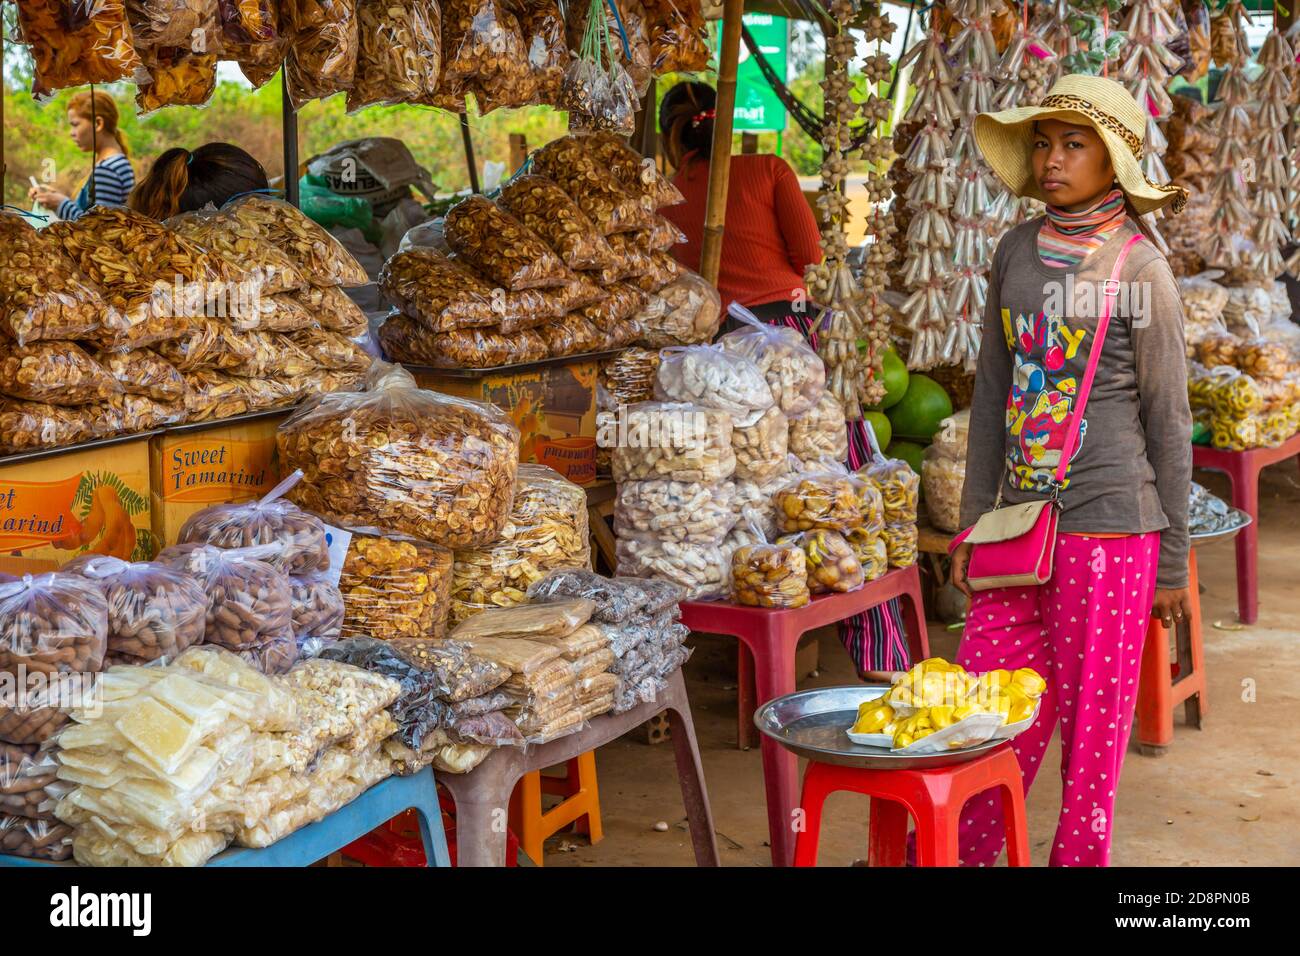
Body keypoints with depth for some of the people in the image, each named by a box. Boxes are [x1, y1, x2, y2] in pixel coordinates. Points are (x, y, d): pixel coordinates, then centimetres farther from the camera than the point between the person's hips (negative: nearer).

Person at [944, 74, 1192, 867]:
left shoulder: (1138, 268, -8)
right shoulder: (1018, 252, 6)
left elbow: (1168, 422, -5)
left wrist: (1172, 563, -3)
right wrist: (975, 519, 11)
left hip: (1108, 531, -5)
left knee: (1090, 727, 7)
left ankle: (1078, 858, 23)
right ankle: (959, 853, 24)